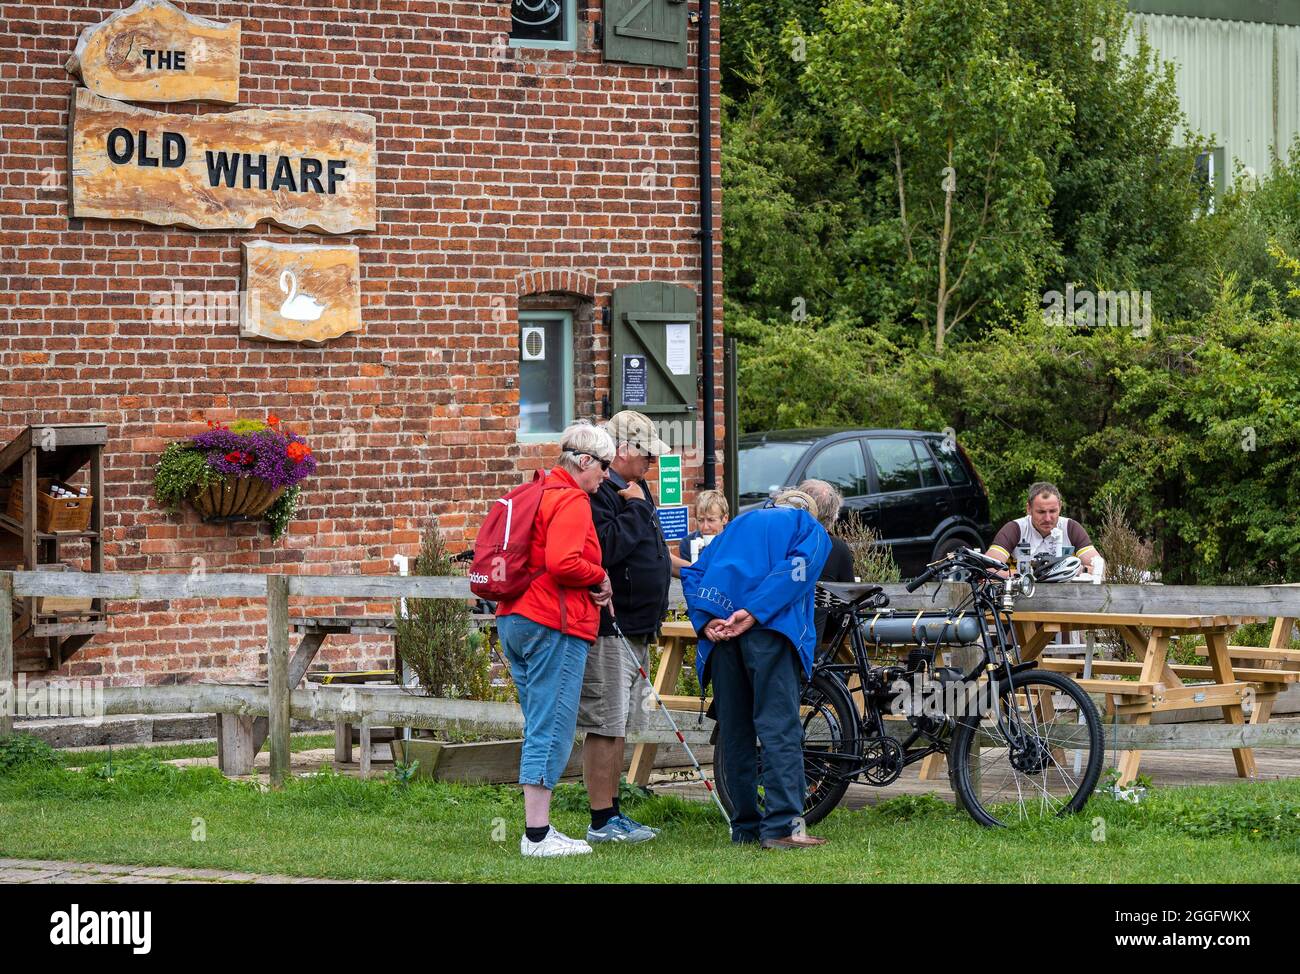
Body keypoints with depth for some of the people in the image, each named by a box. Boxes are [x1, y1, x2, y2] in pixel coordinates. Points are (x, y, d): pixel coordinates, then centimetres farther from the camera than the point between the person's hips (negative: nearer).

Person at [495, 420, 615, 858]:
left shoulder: (535, 493, 20)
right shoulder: (572, 501, -12)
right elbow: (563, 562, -25)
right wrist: (600, 577, -6)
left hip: (515, 620, 10)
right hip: (554, 625, -10)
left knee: (540, 729, 14)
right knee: (552, 729, -8)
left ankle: (538, 829, 16)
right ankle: (537, 834, -9)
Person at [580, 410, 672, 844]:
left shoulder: (634, 488, 18)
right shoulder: (598, 492, -14)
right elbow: (604, 547, -28)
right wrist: (635, 507, -17)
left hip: (635, 628, 10)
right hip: (609, 627, -10)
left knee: (618, 725, 14)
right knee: (606, 725, -8)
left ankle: (613, 813, 20)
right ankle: (602, 821, -6)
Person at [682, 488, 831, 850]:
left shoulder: (741, 523, 31)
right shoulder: (810, 528, 17)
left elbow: (693, 573, 17)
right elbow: (797, 567, -6)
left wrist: (705, 620, 2)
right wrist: (754, 613, -15)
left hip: (721, 630, 5)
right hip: (767, 627, -5)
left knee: (735, 730, 10)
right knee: (779, 725, -9)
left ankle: (745, 826, 13)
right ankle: (781, 825, -19)